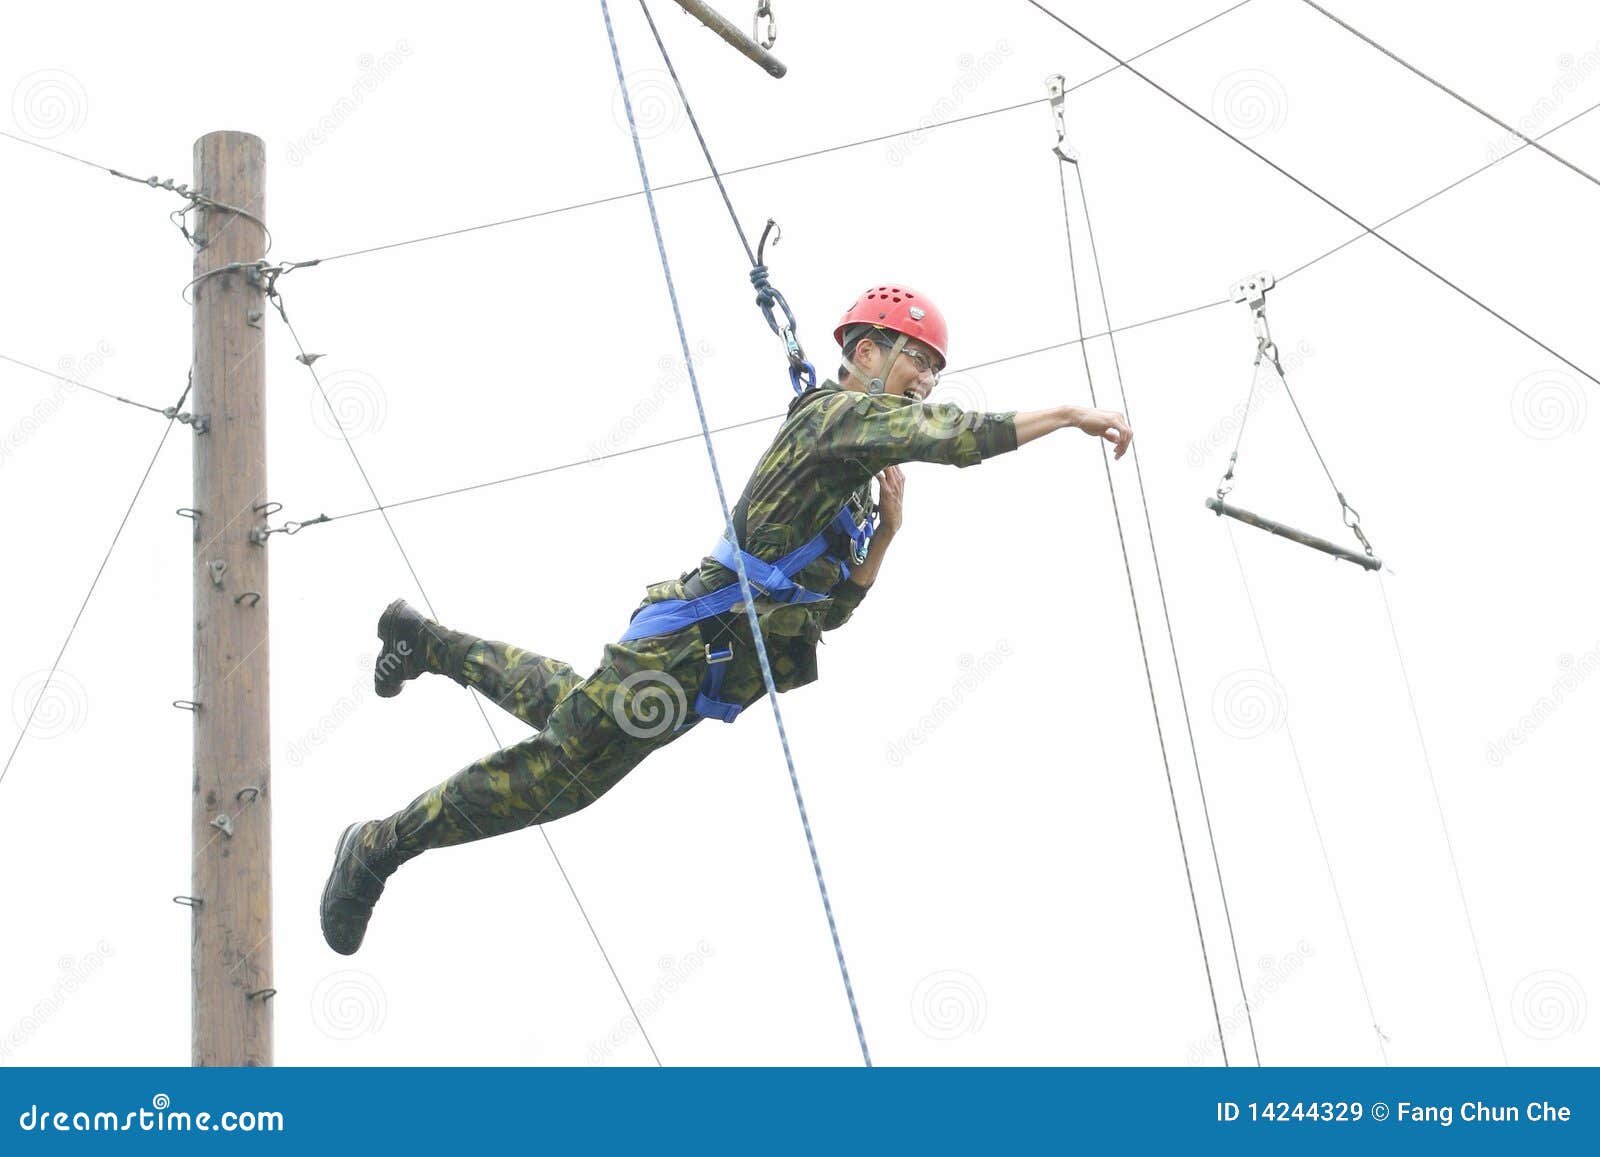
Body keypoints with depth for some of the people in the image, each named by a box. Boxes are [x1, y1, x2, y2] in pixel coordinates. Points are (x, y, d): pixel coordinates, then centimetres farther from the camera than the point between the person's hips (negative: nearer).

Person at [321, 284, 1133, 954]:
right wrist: (1069, 415, -23)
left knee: (562, 706, 28)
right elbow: (953, 436, -29)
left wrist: (885, 534, 5)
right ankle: (379, 849, 7)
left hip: (717, 670, 10)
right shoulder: (839, 411, -11)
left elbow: (831, 608, 17)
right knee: (558, 772, -5)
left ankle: (424, 640, 43)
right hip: (691, 647, -10)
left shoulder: (851, 485, 18)